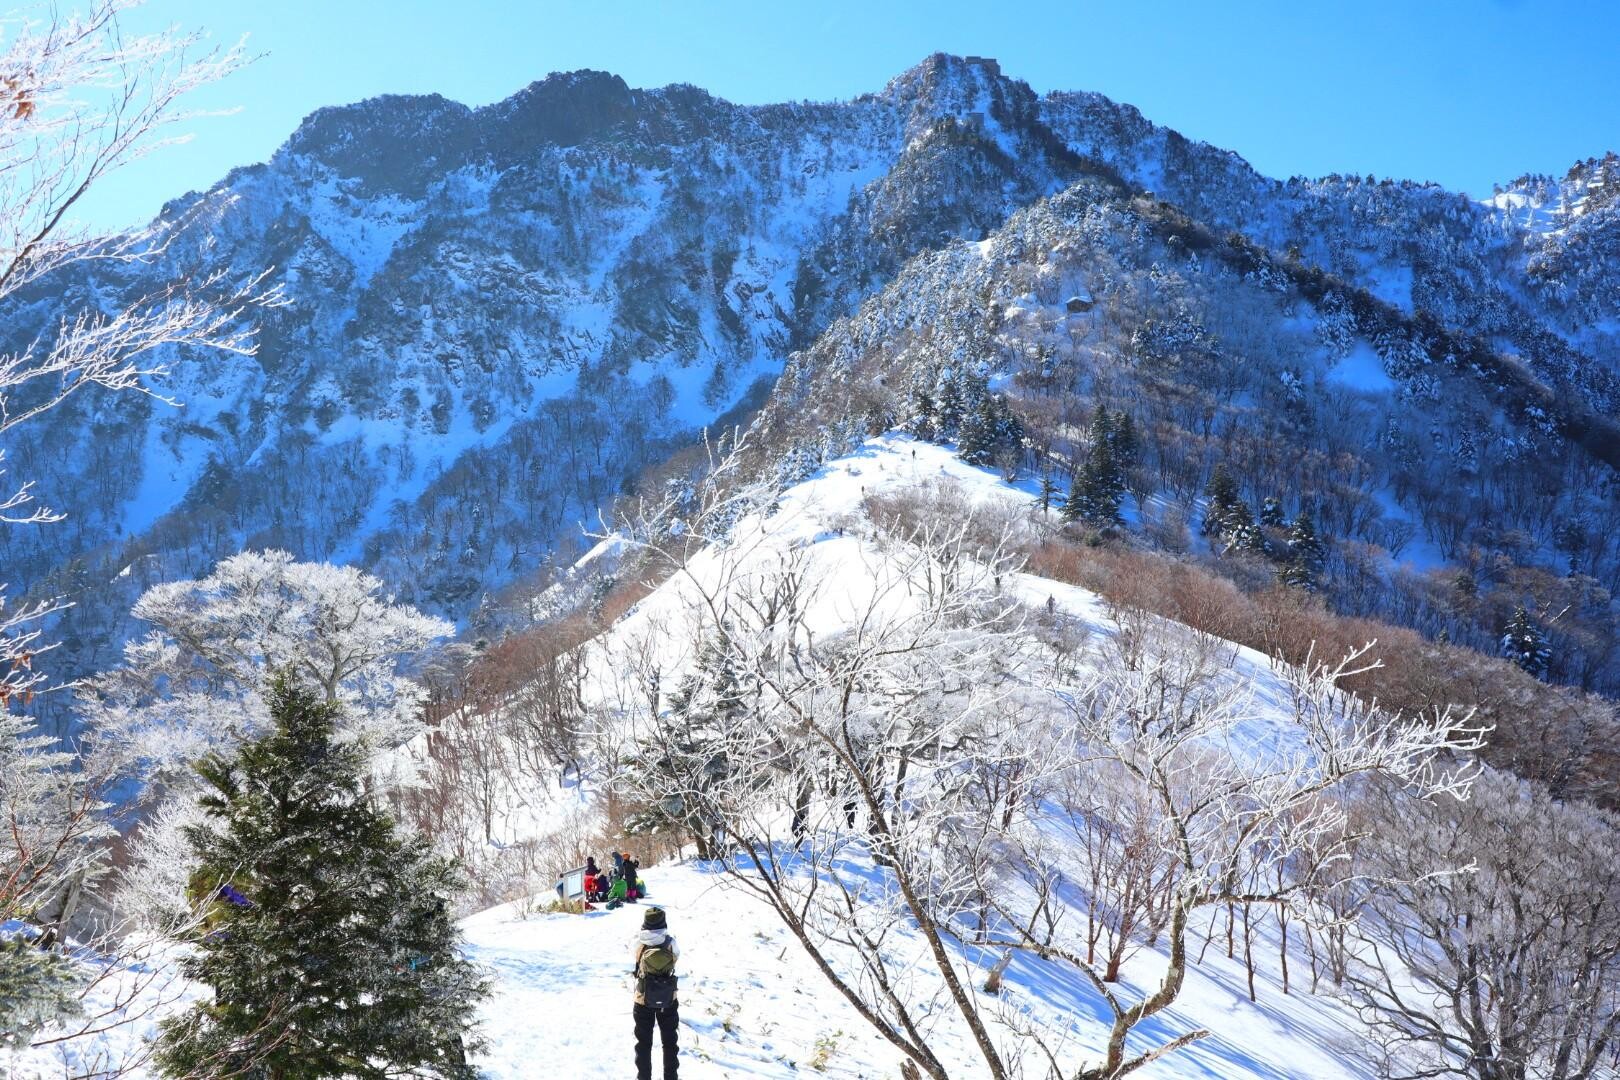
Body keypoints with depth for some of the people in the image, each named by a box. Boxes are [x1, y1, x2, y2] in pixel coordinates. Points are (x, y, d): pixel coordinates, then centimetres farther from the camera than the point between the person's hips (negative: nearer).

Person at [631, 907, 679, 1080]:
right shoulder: (671, 943, -19)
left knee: (644, 1043, 18)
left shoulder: (640, 944, -20)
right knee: (669, 1041, 20)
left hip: (643, 1001, 0)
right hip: (668, 1001, 0)